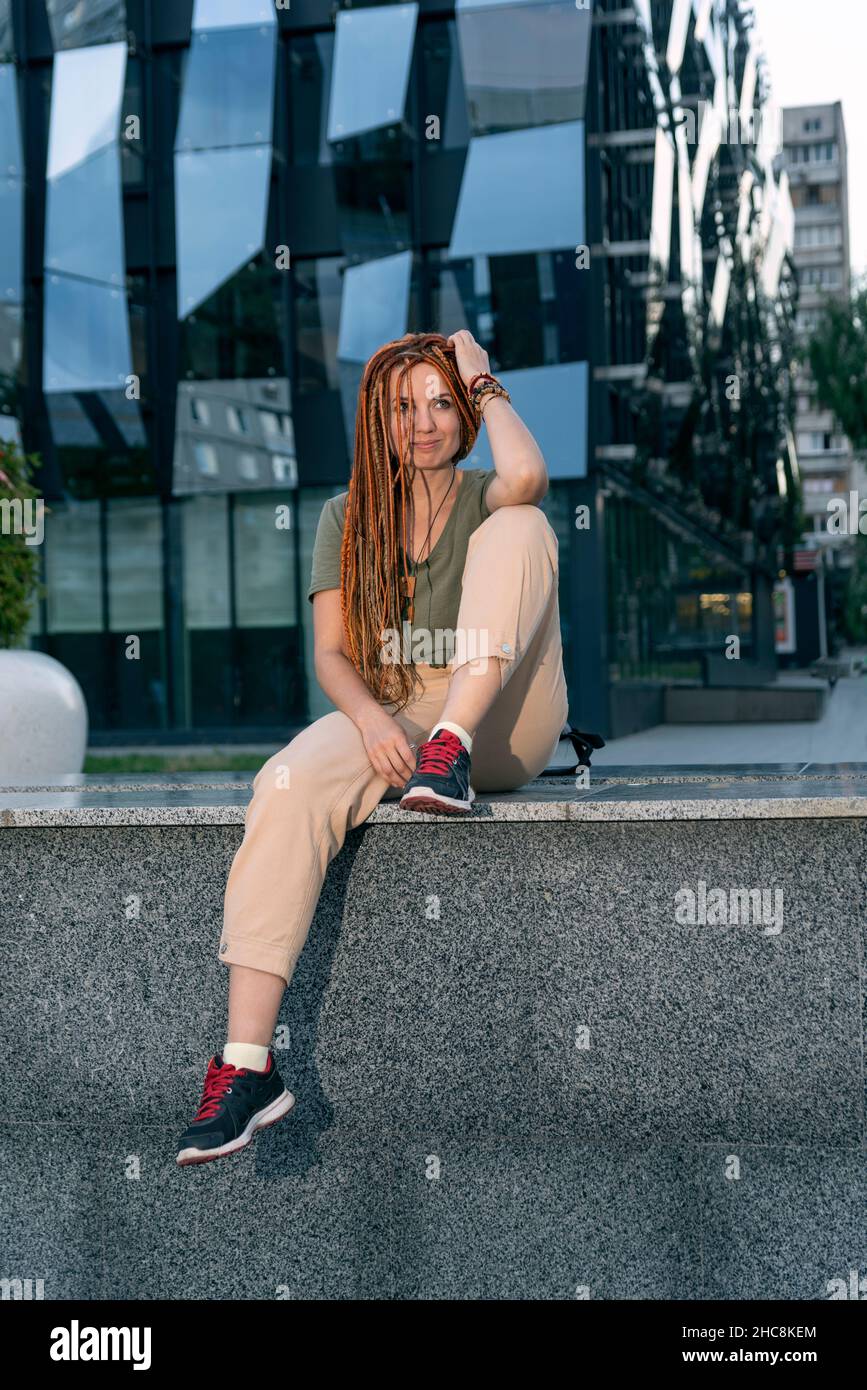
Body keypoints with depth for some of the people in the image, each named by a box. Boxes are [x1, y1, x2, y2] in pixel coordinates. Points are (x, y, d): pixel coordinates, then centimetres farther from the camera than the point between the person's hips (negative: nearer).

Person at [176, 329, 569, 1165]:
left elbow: (526, 477, -22)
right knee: (289, 785, -33)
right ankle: (247, 1064, -36)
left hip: (506, 724, -1)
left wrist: (484, 380, -4)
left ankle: (455, 750, -30)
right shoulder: (347, 518, 13)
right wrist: (370, 718, -21)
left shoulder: (485, 500, 6)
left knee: (520, 527, -19)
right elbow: (330, 654, 2)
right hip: (391, 716, 1)